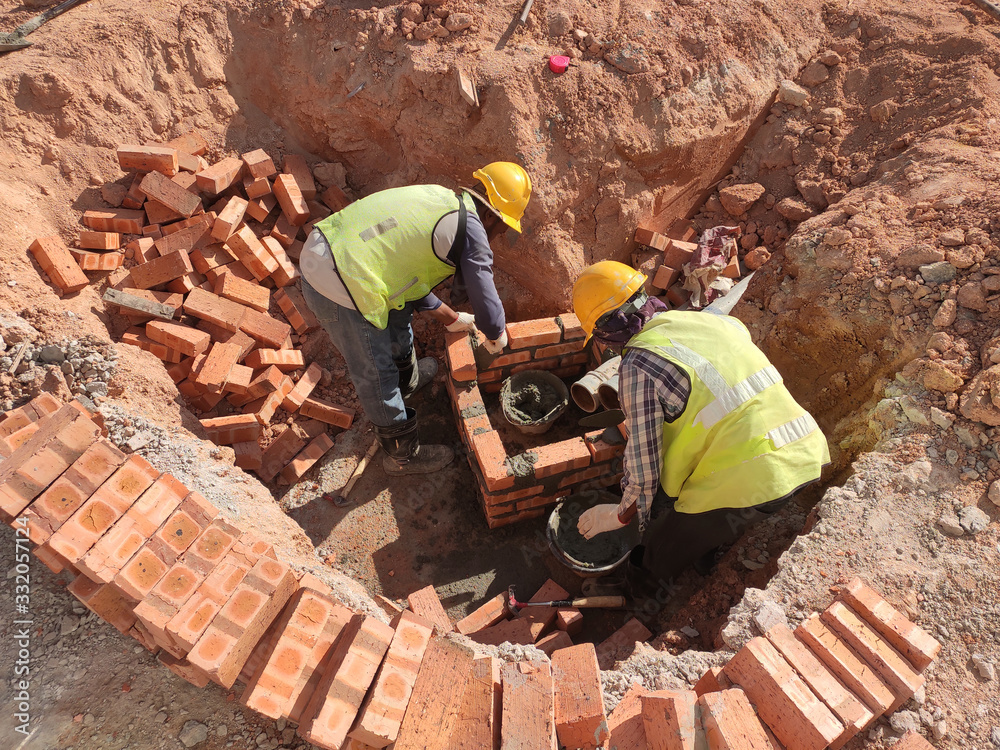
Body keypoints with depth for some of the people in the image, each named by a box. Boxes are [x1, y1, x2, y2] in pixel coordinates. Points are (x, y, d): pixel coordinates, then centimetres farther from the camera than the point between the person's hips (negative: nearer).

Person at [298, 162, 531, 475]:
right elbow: (486, 300, -7)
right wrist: (496, 337, 16)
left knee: (398, 314, 31)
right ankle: (402, 454, 32)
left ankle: (407, 380, 58)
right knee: (376, 374, 9)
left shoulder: (438, 198, 16)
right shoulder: (472, 231, -10)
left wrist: (449, 317, 30)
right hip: (341, 291, -9)